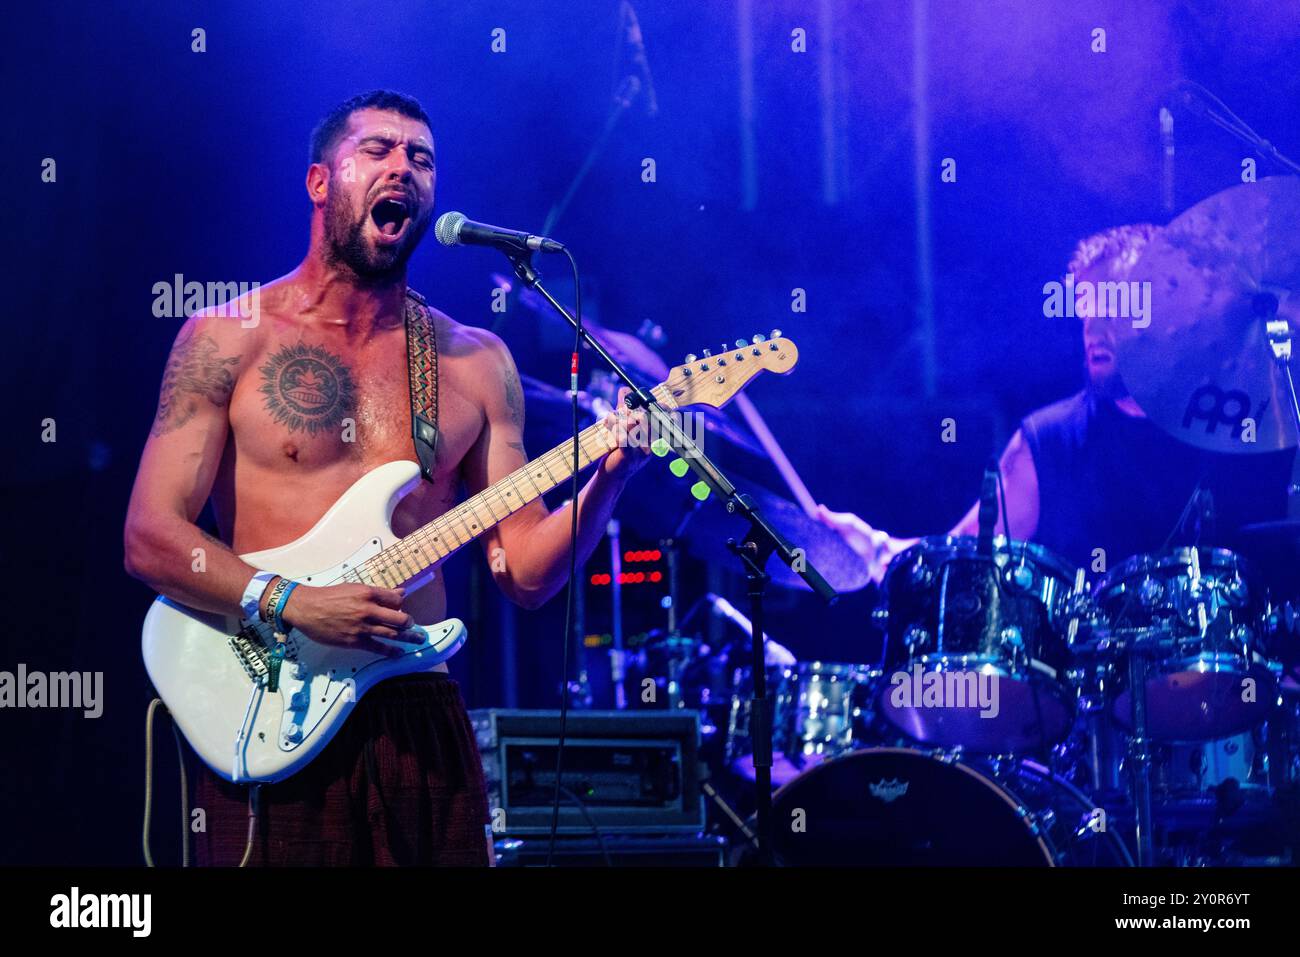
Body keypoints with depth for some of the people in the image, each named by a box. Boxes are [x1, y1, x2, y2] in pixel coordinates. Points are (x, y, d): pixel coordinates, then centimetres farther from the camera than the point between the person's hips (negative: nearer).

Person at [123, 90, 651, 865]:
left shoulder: (476, 363, 10)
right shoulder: (230, 338, 1)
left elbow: (525, 573, 6)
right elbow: (151, 537, -5)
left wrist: (608, 477, -10)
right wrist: (292, 604, -17)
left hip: (419, 714, 3)